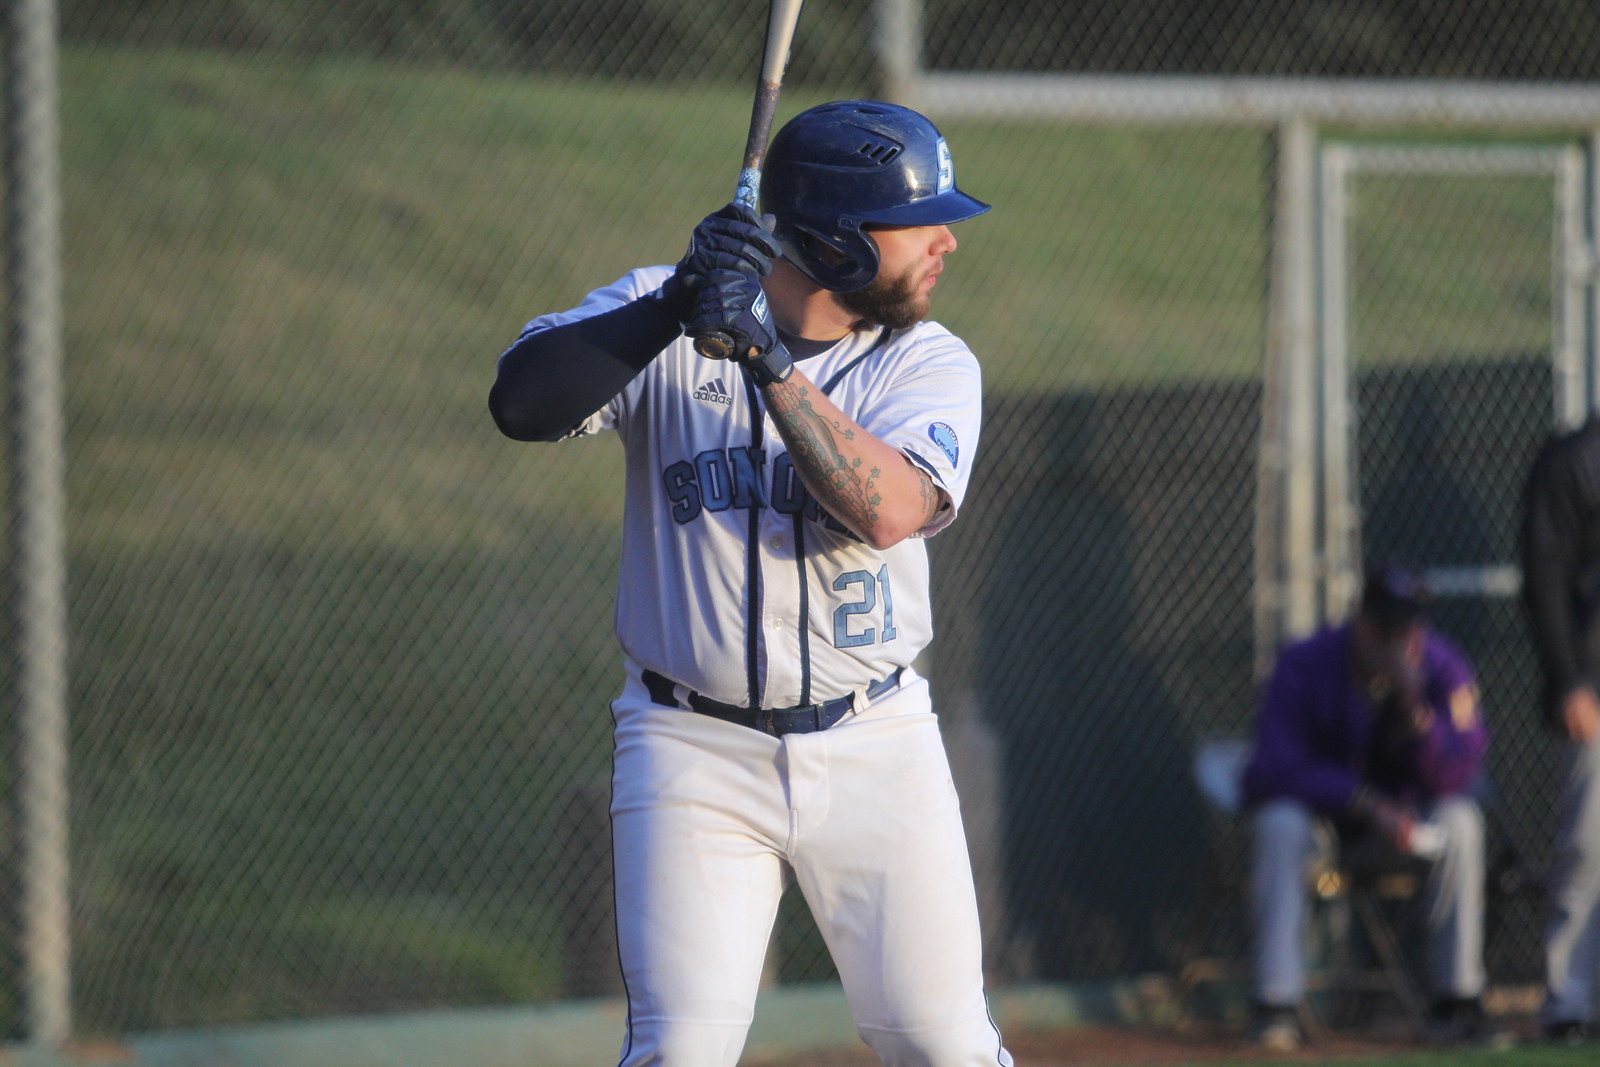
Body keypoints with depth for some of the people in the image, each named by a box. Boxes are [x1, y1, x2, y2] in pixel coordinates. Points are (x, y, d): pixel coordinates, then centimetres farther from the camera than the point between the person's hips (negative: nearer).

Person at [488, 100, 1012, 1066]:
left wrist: (764, 354, -27)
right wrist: (679, 306, -26)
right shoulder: (664, 321, -3)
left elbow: (887, 509, -20)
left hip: (873, 750, 1)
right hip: (693, 749, -1)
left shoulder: (929, 363, -1)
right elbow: (524, 402, -19)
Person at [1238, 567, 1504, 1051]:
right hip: (1318, 806, -2)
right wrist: (1368, 806, -36)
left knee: (1460, 822, -27)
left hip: (1397, 811, 2)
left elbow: (1458, 775, -20)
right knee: (1281, 824, -35)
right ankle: (1277, 1006, -34)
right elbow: (1279, 766, -25)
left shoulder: (1442, 667, -12)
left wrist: (1414, 706, -36)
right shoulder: (1304, 664, -19)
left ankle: (1457, 1003, -20)